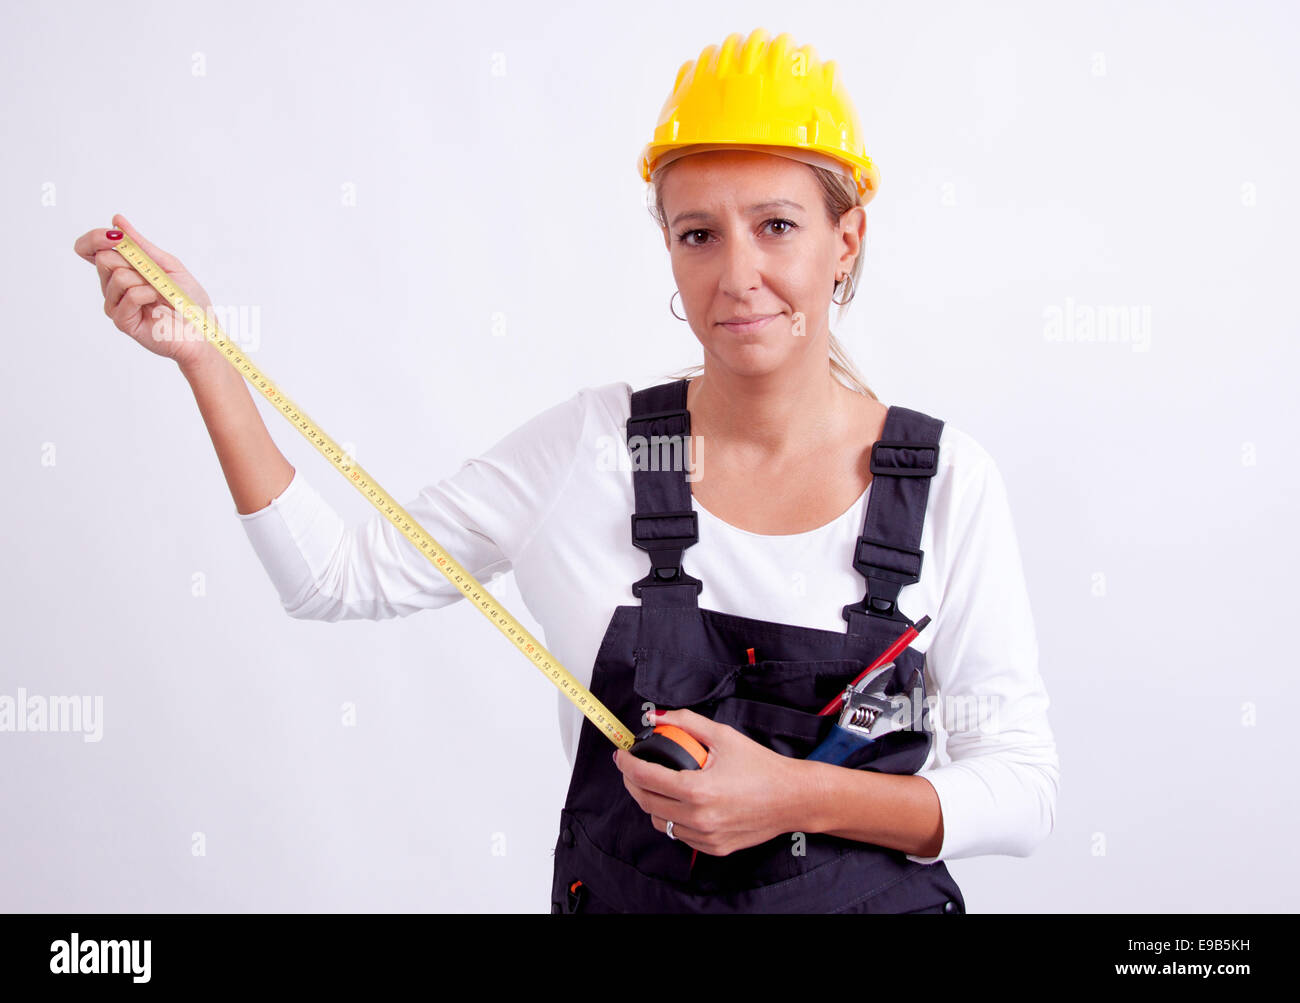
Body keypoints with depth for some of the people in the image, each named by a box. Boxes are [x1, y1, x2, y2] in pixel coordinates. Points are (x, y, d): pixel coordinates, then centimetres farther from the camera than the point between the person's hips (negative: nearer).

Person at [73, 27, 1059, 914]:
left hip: (872, 896, -1)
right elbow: (339, 576, -7)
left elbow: (1023, 787, -9)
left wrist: (797, 796, -23)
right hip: (617, 892, 1)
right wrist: (202, 354, -12)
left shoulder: (947, 480, -11)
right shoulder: (591, 445, -9)